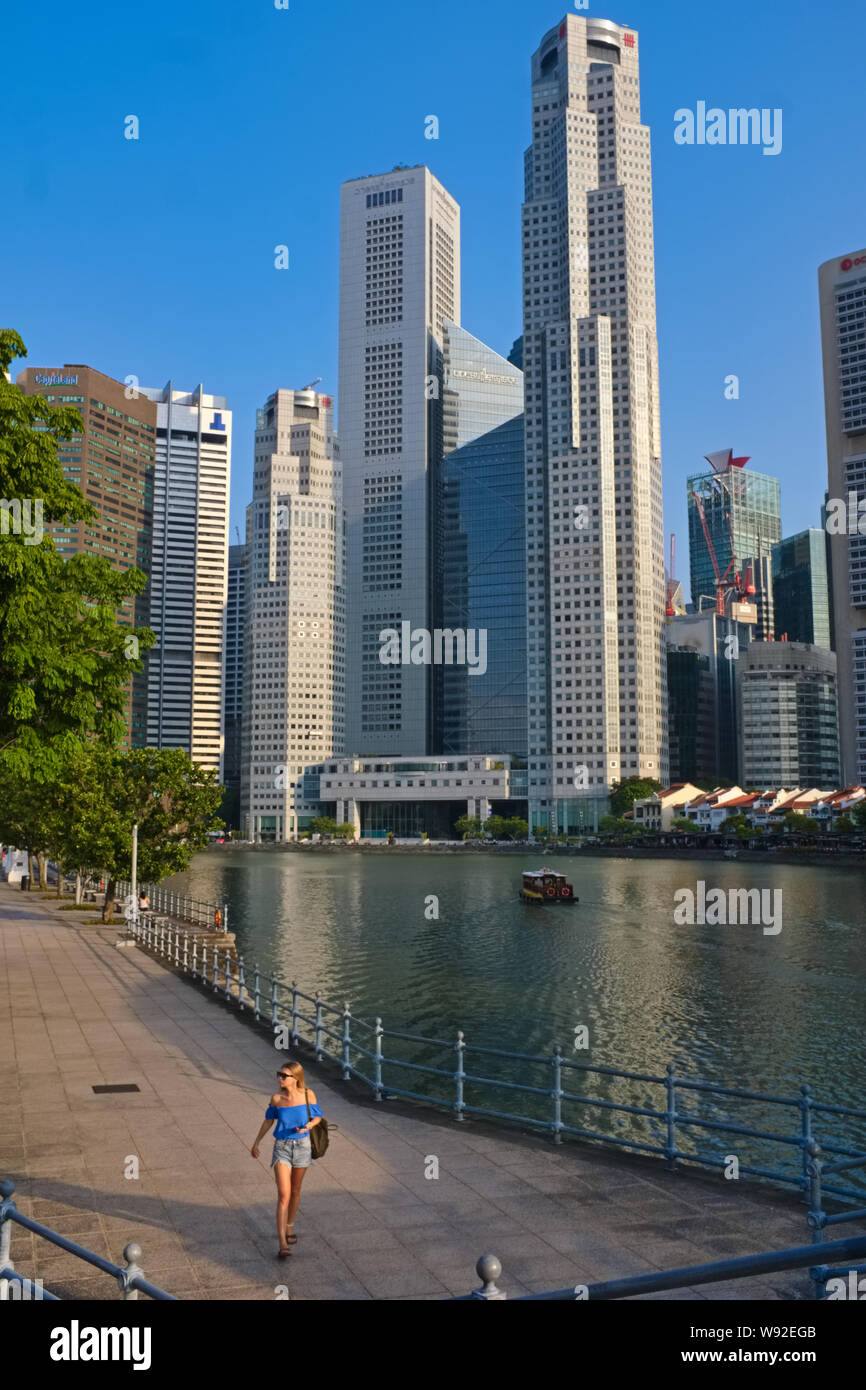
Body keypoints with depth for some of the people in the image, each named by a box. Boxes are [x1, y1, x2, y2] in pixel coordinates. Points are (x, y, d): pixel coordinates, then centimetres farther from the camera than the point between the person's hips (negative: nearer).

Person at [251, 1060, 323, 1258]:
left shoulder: (308, 1095, -11)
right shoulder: (276, 1098, -10)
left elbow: (317, 1116, 3)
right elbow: (268, 1120, 7)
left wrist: (308, 1126, -19)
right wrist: (256, 1143, 16)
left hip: (302, 1146, 1)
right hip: (282, 1147, -1)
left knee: (295, 1191, 18)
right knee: (283, 1195, -11)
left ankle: (289, 1227, 41)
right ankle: (283, 1243, -11)